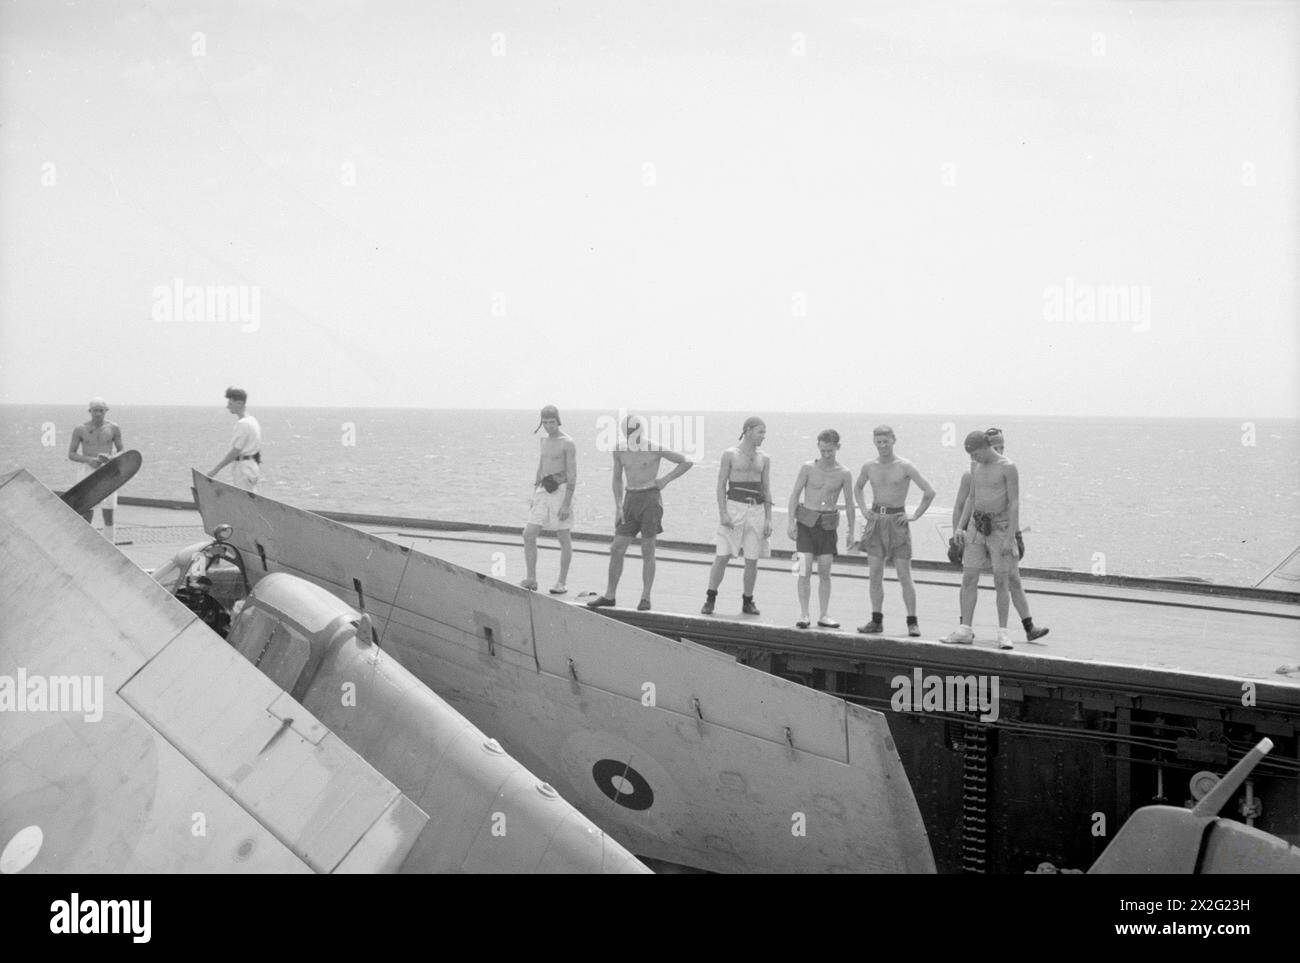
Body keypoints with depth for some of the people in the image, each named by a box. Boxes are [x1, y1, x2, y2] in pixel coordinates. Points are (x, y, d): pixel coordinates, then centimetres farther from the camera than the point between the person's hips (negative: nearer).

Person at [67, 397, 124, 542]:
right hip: (88, 472, 0)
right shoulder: (80, 429, 1)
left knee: (108, 514, -3)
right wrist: (89, 459, -17)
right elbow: (71, 455, 2)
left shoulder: (113, 429, 3)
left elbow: (122, 451, 8)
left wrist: (113, 458, -15)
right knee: (87, 514, -4)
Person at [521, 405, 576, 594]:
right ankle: (531, 579, 4)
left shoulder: (568, 443, -10)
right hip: (544, 493, 7)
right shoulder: (545, 441, 14)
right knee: (528, 534, -3)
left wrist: (567, 504, -19)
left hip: (561, 492, -7)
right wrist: (534, 497, 17)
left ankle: (562, 582, 11)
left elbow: (573, 475, -14)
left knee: (564, 539, 2)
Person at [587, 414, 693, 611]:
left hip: (650, 498, -4)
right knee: (617, 549, 2)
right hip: (631, 499, 4)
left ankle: (645, 598, 5)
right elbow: (617, 478, 17)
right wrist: (618, 507, 8)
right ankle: (609, 596, 11)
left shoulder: (655, 449, -7)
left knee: (648, 552, -2)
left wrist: (665, 480, -5)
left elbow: (687, 462, -1)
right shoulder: (620, 450, 6)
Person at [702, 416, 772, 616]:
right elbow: (721, 485, -1)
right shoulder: (730, 454, 2)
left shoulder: (764, 459, 12)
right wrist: (722, 513, -11)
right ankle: (710, 600, 5)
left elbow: (767, 491, 12)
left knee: (752, 560, 3)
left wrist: (768, 519, 4)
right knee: (722, 556, -7)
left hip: (756, 510, 3)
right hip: (734, 508, -3)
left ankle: (747, 602, 16)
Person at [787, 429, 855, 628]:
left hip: (828, 524, 1)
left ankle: (825, 616, 10)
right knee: (805, 570, -7)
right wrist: (791, 521, -6)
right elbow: (795, 494, 1)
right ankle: (803, 615, -3)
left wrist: (851, 531, 7)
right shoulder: (808, 468, -3)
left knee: (825, 572, 3)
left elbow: (849, 503, 7)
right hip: (806, 521, -1)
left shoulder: (844, 474, 0)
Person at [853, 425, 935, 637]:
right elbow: (857, 488, 27)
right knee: (875, 574, 2)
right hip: (875, 522, 4)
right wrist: (864, 510, 13)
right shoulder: (869, 467, 7)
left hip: (896, 521, -4)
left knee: (904, 575, -4)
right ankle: (876, 621, 8)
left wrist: (915, 516, -6)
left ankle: (912, 622, 2)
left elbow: (929, 492, -4)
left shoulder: (905, 467, -6)